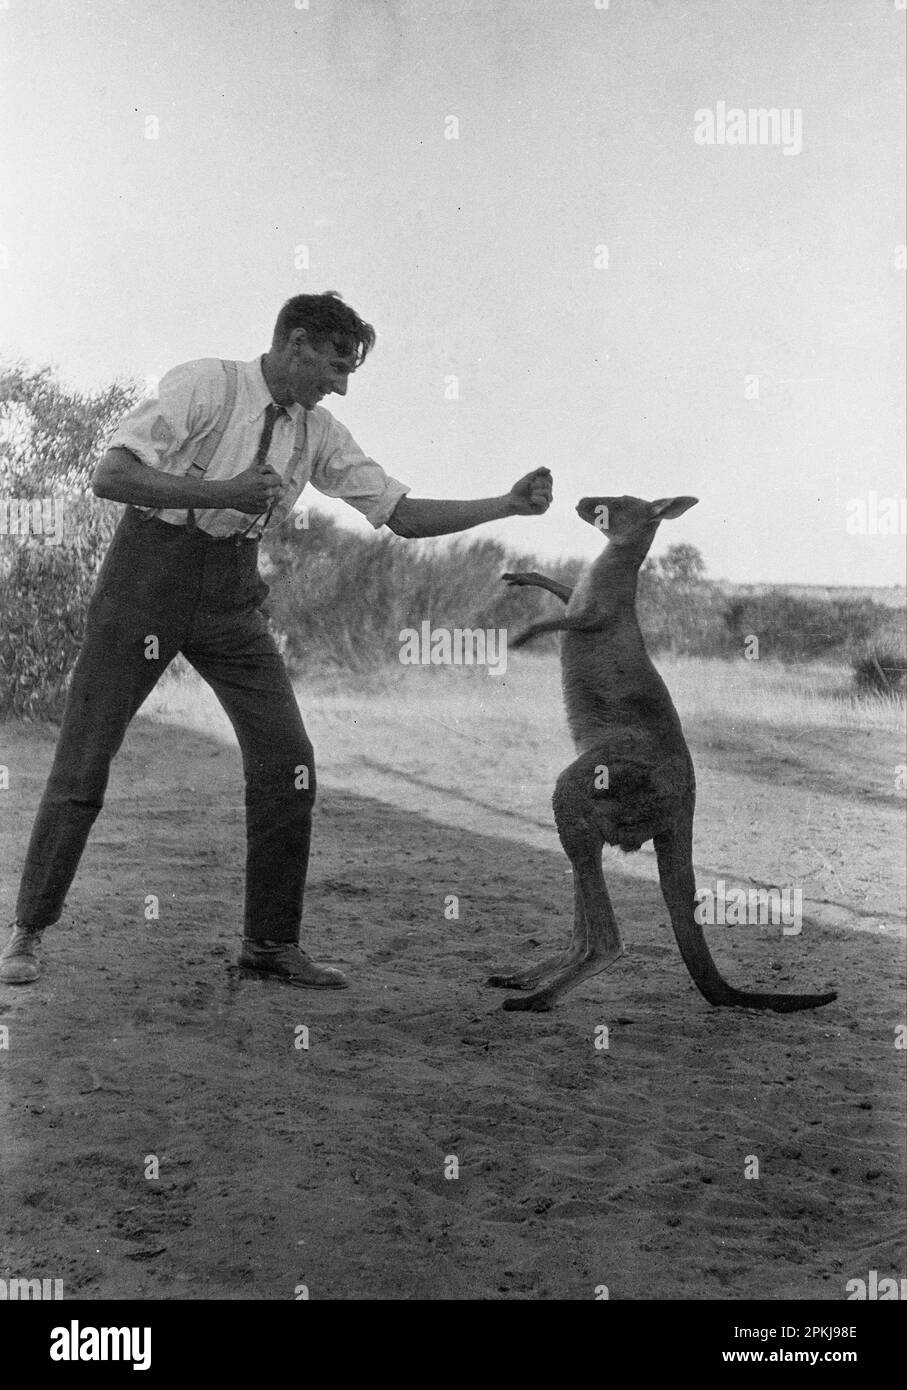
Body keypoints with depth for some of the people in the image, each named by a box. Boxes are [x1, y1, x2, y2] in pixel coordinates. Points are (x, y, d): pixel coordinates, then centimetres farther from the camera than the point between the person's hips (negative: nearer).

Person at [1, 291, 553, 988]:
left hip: (232, 592, 5)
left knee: (288, 762, -4)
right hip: (149, 571, -5)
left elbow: (404, 514, 5)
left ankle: (272, 942, 9)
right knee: (85, 759, -3)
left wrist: (509, 505, -3)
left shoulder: (319, 432, 3)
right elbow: (109, 476, -20)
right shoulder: (204, 384, -13)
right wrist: (224, 492, -27)